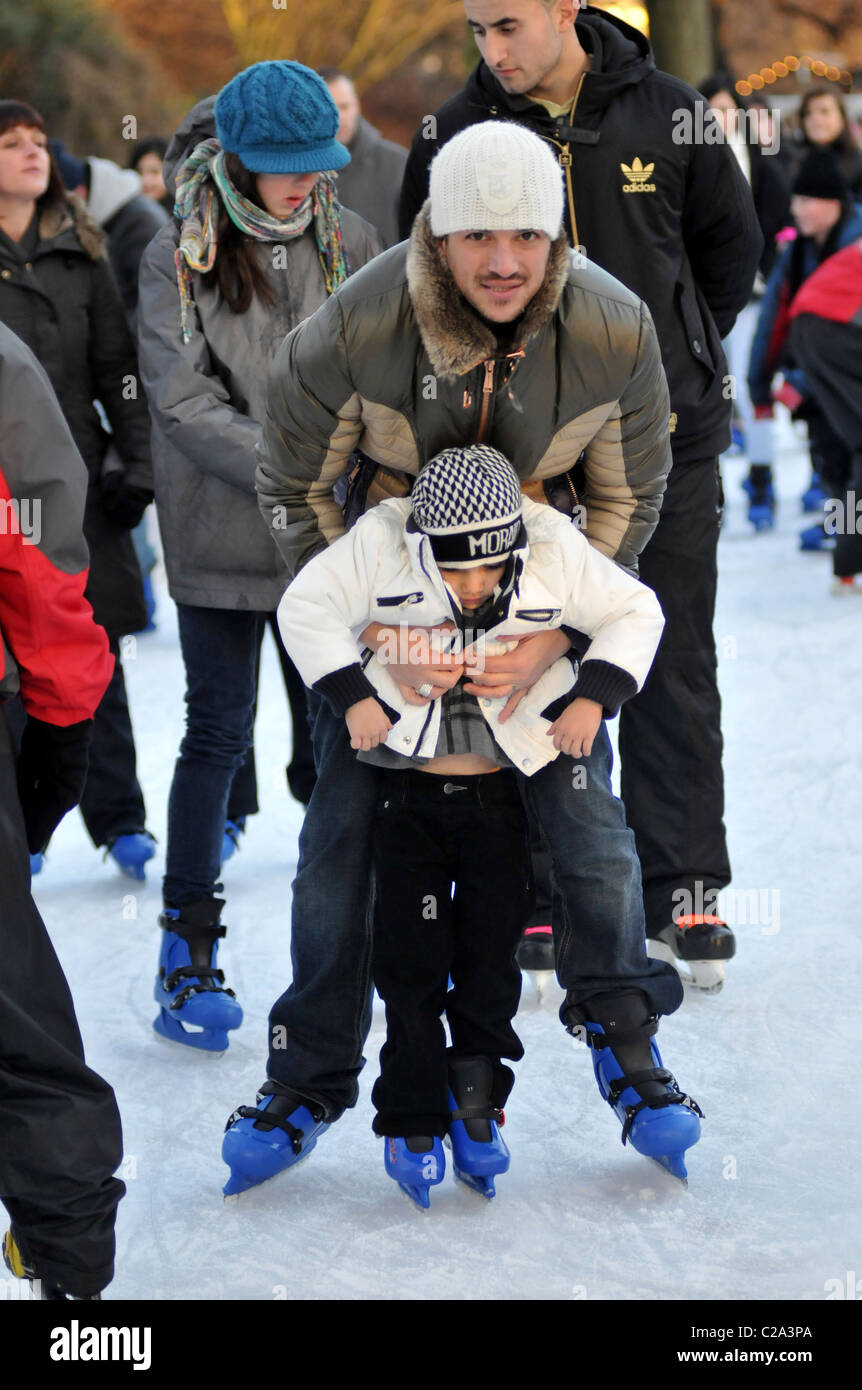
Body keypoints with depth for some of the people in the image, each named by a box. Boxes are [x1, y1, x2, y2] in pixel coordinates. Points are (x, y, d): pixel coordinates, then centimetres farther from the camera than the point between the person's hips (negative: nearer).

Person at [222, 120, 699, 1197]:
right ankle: (310, 1081, 14)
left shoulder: (615, 332, -21)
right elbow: (294, 492, -12)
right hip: (382, 593, -1)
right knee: (339, 830, -1)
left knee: (587, 817, -4)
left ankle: (628, 1048, 18)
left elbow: (628, 498, -6)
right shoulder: (349, 332, -26)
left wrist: (556, 636, -16)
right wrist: (377, 636, -18)